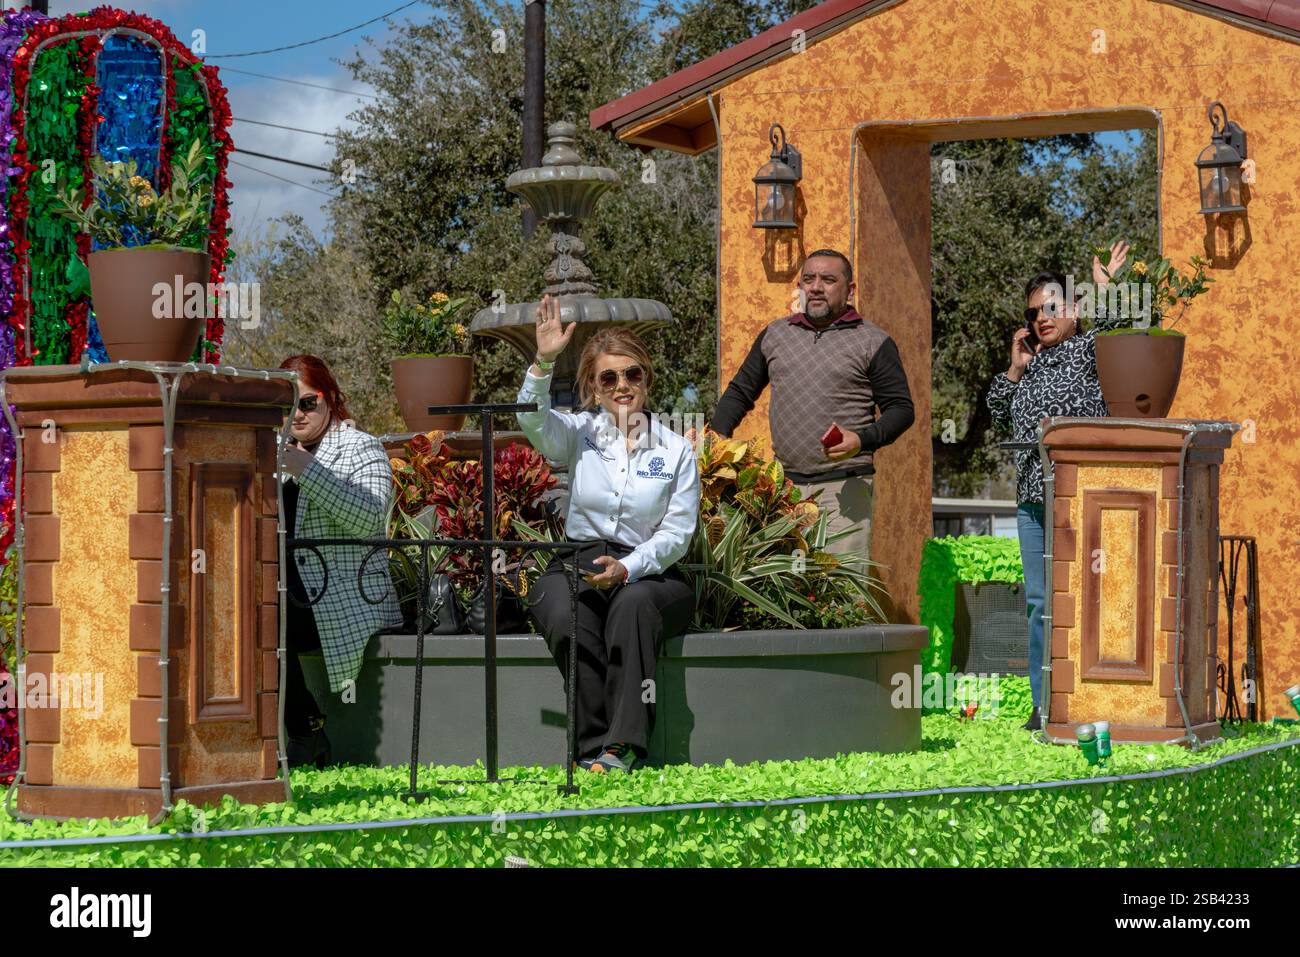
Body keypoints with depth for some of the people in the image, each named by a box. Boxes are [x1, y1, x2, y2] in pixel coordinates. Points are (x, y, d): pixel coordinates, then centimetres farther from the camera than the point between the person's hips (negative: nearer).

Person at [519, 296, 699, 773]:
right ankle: (593, 748, -35)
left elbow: (677, 534, 2)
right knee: (569, 620, -34)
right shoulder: (580, 435, 12)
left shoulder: (676, 451, 10)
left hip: (650, 573, -1)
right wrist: (544, 362, -26)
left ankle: (622, 747, -42)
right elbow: (532, 419, -10)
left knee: (633, 604, -37)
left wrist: (628, 568, -16)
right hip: (576, 564, 1)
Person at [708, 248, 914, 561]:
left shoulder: (872, 342, 4)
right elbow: (740, 392, 24)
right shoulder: (774, 335, 16)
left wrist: (863, 440, -16)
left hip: (844, 486, -4)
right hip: (783, 484, 4)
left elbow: (901, 409, 2)